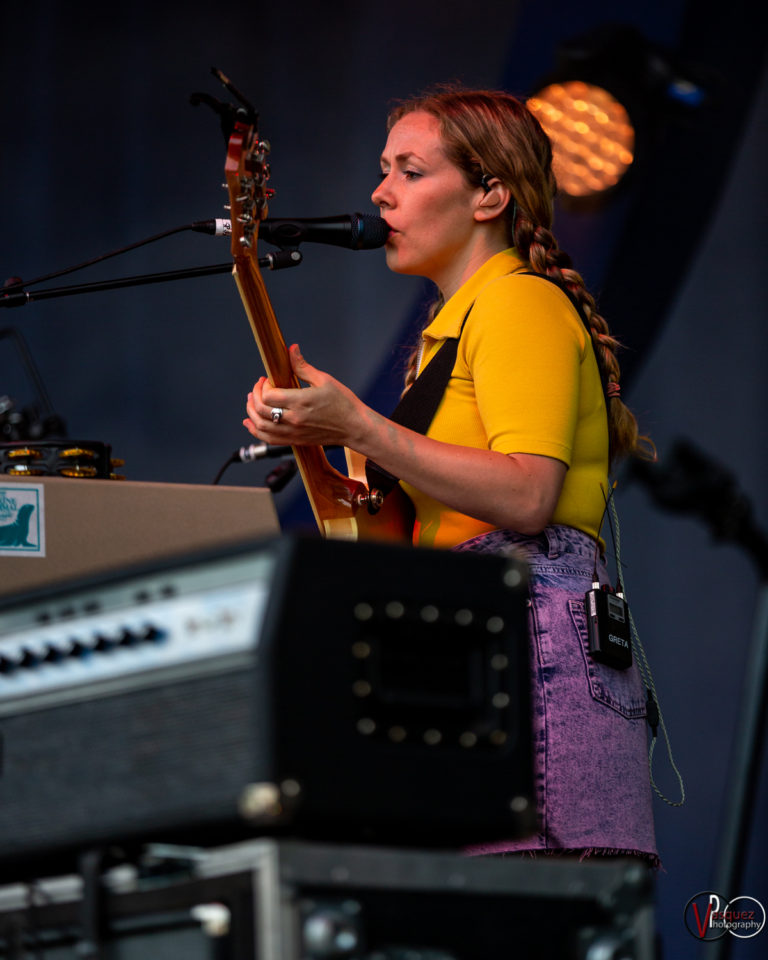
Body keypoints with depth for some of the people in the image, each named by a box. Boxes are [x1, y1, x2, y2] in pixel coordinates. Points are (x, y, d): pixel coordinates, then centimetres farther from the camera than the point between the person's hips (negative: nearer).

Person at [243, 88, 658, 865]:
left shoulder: (520, 303, -4)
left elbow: (527, 497, -18)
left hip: (538, 649, -9)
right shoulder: (455, 322, 27)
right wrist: (315, 436, 13)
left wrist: (358, 427, -19)